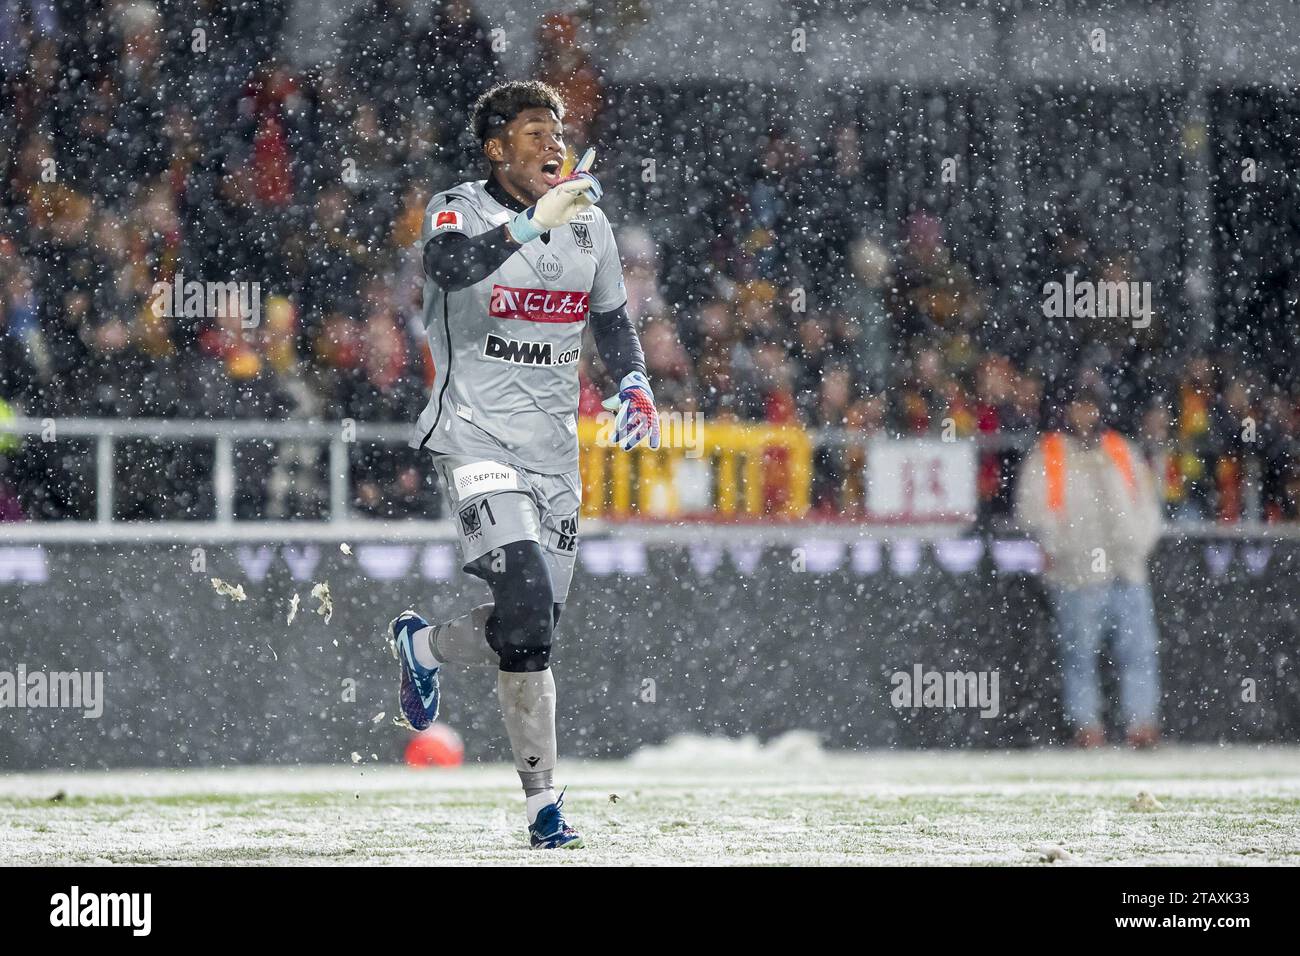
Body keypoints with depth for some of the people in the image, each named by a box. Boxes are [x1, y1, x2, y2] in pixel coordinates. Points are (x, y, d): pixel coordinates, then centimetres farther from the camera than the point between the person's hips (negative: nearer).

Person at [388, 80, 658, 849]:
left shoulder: (588, 224, 10)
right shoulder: (461, 211, -7)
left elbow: (612, 317, 23)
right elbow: (449, 266, -31)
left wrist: (634, 384, 4)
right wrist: (532, 224, -43)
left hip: (554, 451, 6)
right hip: (477, 435, -6)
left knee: (534, 632, 5)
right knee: (526, 604, -21)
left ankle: (424, 645, 35)